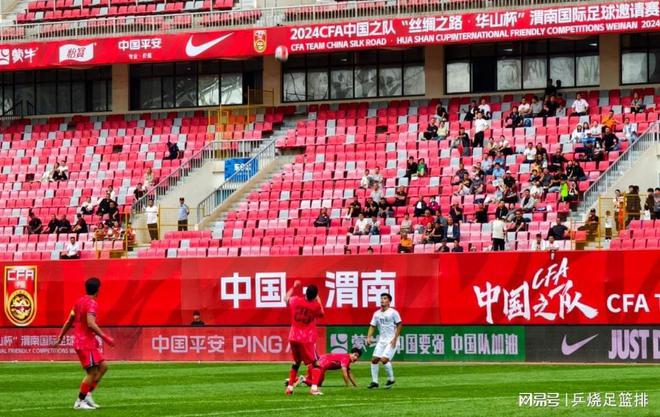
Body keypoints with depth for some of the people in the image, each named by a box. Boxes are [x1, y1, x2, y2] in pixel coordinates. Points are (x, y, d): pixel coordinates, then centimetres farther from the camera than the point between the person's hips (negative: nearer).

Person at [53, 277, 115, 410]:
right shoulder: (92, 303, -14)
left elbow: (69, 322, 17)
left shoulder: (79, 301, 13)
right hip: (86, 343, -9)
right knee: (92, 372, -6)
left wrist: (60, 338, 23)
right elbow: (91, 324, -26)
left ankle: (88, 394, 12)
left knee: (103, 366, 12)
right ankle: (80, 402, 0)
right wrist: (105, 338, -23)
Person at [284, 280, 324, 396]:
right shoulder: (316, 306, -10)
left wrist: (294, 287, 31)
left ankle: (290, 387, 23)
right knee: (315, 364, 1)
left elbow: (286, 298, 20)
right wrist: (318, 300, 18)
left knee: (296, 362, 24)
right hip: (307, 340, -4)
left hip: (293, 338, 4)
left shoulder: (295, 300, -4)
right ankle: (314, 387, -19)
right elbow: (321, 314, 13)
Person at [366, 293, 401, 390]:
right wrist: (369, 337, -4)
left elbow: (399, 325, -7)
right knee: (374, 359, 1)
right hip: (381, 340, 6)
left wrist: (395, 338, -15)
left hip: (391, 341, -6)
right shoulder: (376, 314, 10)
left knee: (384, 359, -19)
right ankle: (374, 381, 10)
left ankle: (391, 379, 0)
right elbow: (372, 326, 12)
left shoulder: (393, 312, -7)